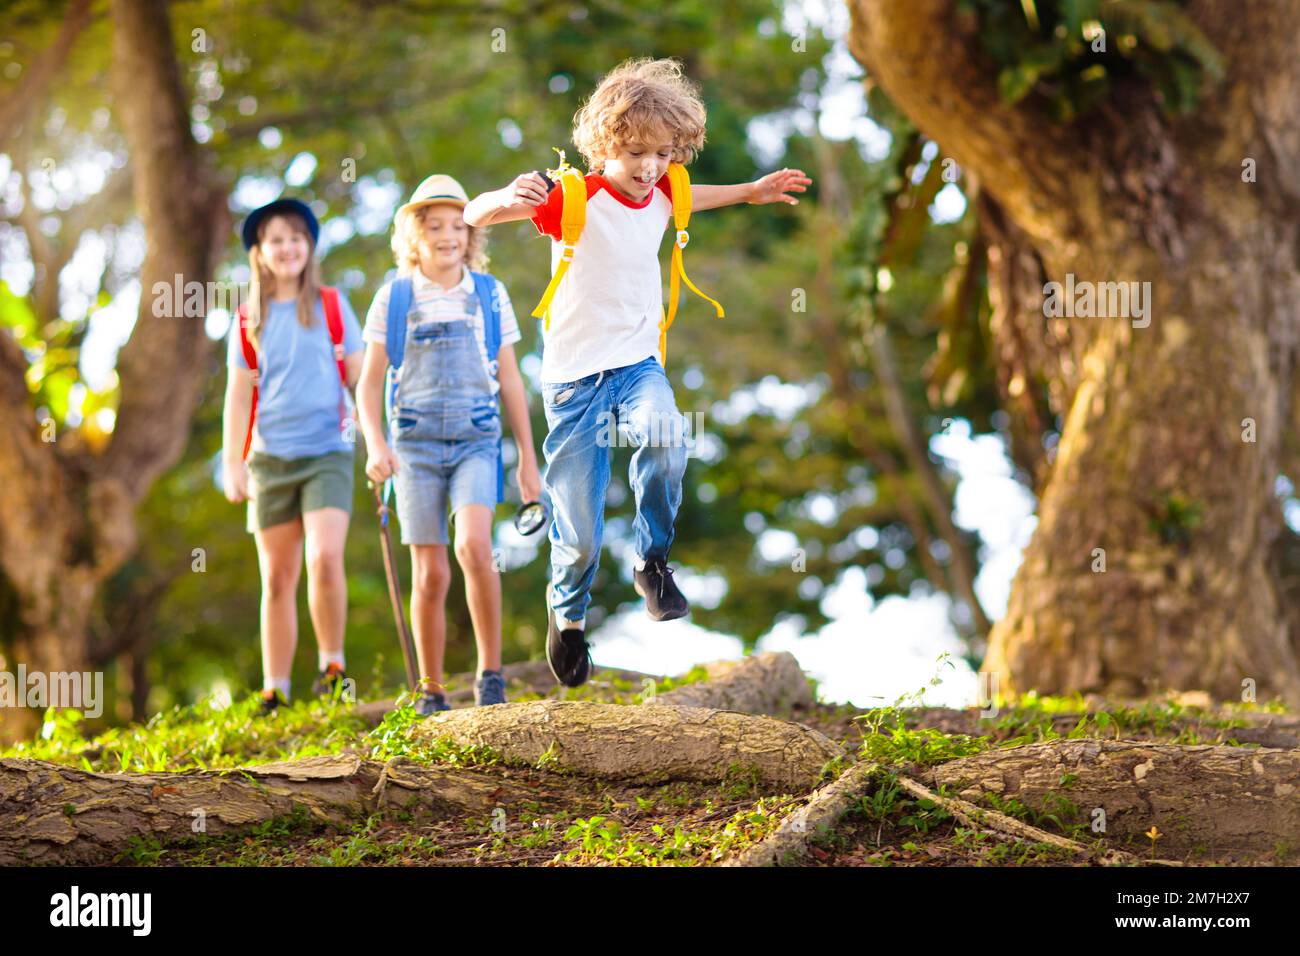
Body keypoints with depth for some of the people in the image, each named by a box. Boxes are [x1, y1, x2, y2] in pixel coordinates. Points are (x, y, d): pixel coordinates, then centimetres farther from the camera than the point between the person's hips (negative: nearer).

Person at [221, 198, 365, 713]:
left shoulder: (332, 306, 6)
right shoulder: (249, 320, 8)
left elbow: (359, 377, 9)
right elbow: (239, 395, 9)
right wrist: (232, 462, 3)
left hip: (327, 452, -2)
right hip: (271, 457, 2)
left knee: (325, 559, -21)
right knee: (277, 578, 4)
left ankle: (333, 666, -4)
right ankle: (274, 693, 11)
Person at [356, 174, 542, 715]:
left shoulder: (488, 294, 6)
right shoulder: (394, 298, 4)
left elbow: (510, 381, 11)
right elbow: (370, 382, 6)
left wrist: (528, 459, 10)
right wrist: (375, 446, -10)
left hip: (476, 442, 0)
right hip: (416, 445, 0)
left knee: (473, 545, -24)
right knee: (430, 574, -1)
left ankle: (491, 673, -13)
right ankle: (431, 693, 12)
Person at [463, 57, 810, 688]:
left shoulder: (662, 193, 2)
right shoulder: (572, 200, -16)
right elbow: (473, 215, -23)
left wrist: (753, 192, 29)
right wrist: (509, 199, -44)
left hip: (638, 363, 4)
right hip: (575, 376, -4)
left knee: (665, 435, -33)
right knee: (580, 534, 0)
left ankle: (652, 562, -11)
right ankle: (568, 613, 33)